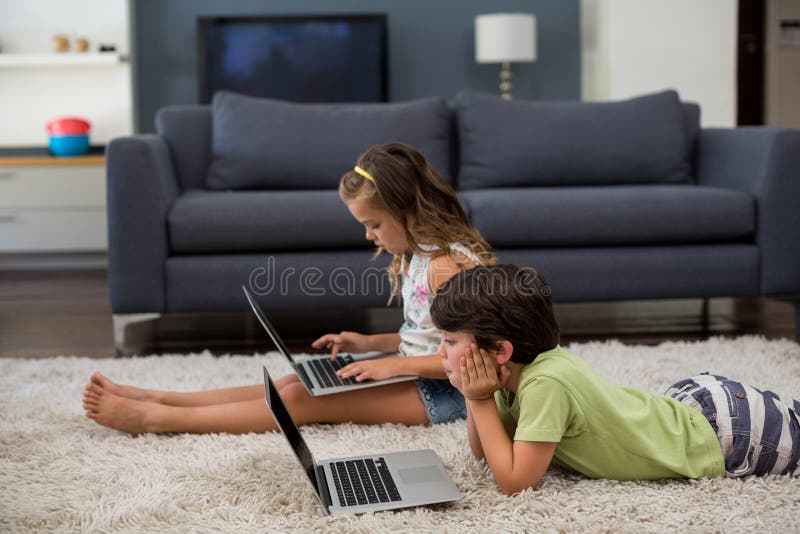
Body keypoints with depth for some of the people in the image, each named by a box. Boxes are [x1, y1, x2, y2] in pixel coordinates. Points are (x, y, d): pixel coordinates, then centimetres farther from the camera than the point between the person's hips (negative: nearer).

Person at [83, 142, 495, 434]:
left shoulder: (447, 264, -19)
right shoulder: (415, 255, 13)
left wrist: (393, 364, -24)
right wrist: (370, 343, 9)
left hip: (444, 395, -10)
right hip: (414, 380, 10)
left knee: (301, 399, -19)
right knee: (294, 382, -3)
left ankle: (153, 418, -21)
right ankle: (155, 399, -8)